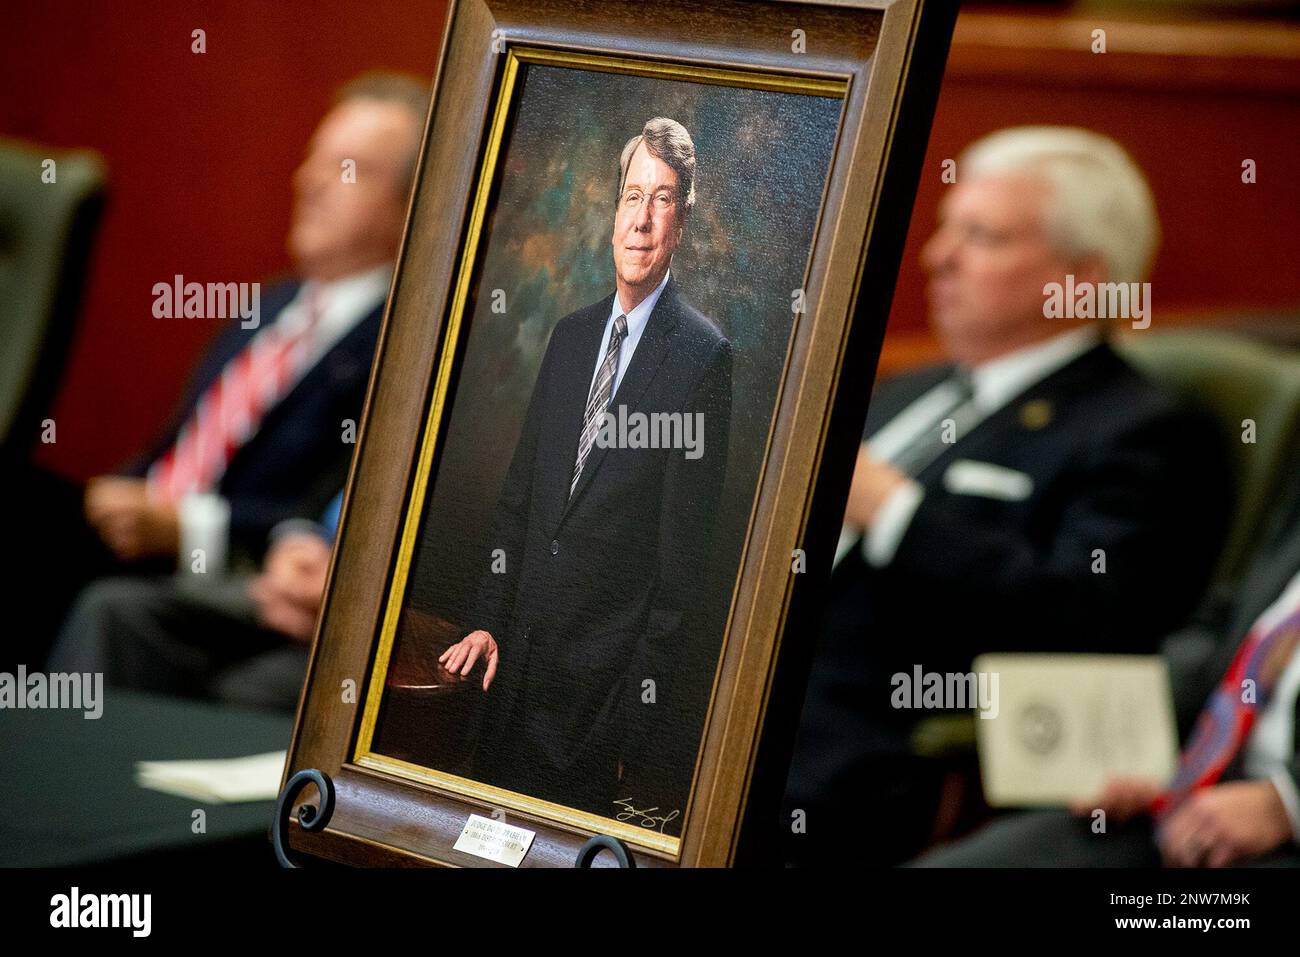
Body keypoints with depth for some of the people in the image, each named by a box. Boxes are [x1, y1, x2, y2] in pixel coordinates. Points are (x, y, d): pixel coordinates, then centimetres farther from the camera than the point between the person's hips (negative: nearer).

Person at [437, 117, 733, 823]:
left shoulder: (703, 355, -10)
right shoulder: (571, 335, 11)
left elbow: (686, 540, -12)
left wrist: (648, 686, -12)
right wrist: (489, 622, 8)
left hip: (613, 670, -6)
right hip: (525, 652, 6)